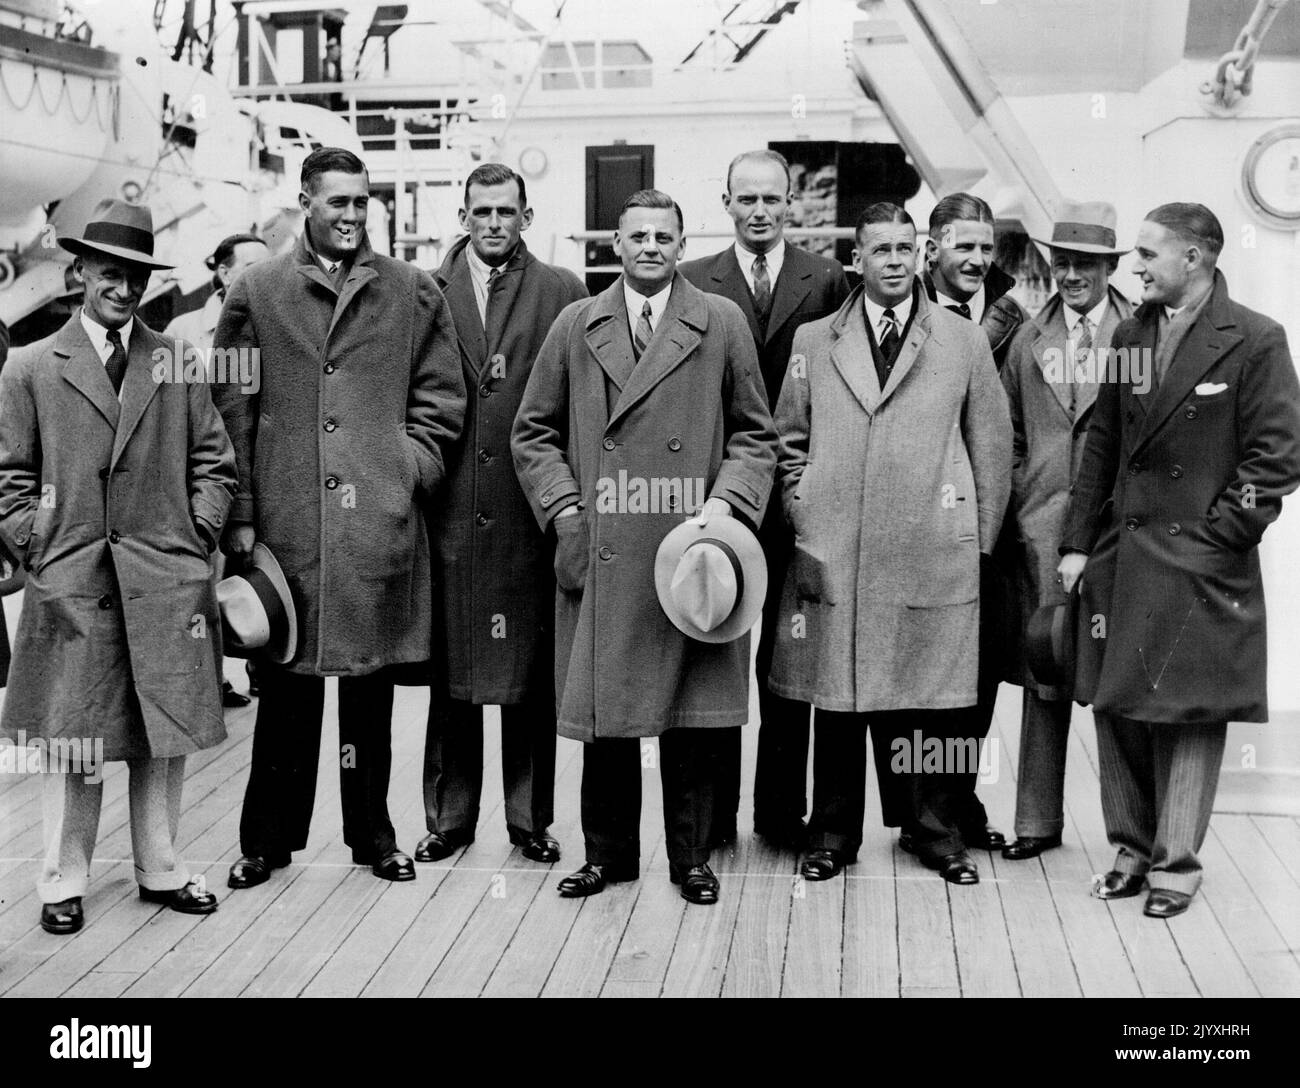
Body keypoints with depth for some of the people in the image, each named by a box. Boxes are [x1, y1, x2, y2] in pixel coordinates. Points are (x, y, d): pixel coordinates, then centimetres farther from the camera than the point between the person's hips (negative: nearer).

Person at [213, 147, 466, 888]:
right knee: (286, 684, 7)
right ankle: (270, 839, 20)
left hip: (382, 523, 1)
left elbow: (441, 399, 10)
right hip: (286, 522, 0)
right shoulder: (257, 292, 6)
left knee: (371, 689, 8)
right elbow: (233, 411, 5)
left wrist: (410, 469, -3)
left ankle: (372, 834, 22)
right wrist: (240, 514, 0)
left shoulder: (414, 293, 9)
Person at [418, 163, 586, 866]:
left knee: (533, 670, 6)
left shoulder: (562, 293, 5)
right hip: (449, 511, 1)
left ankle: (531, 819, 19)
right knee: (451, 668, 8)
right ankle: (449, 816, 20)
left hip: (531, 511, -1)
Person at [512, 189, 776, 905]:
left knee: (694, 712, 4)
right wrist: (564, 507, 0)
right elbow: (533, 431, 13)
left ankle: (690, 856, 19)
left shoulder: (722, 324, 7)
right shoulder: (575, 326, 11)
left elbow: (755, 434, 8)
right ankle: (609, 852, 22)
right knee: (603, 708, 6)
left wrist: (726, 500, -7)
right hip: (599, 553, 1)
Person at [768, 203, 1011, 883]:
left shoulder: (964, 342, 8)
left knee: (933, 701, 3)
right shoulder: (813, 341, 10)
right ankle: (832, 835, 19)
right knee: (836, 699, 5)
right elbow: (789, 441, 14)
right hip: (832, 554, 1)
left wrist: (979, 541, 8)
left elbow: (992, 448, 10)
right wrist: (802, 515, 4)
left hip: (932, 555, 0)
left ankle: (937, 833, 20)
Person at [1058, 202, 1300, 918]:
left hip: (1201, 564, -5)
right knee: (1116, 705, 9)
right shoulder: (1130, 335, 11)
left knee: (1190, 713, 2)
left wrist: (1216, 535, -11)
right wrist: (1077, 542, 7)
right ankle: (1130, 850, 22)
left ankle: (1176, 864, 14)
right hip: (1119, 556, 5)